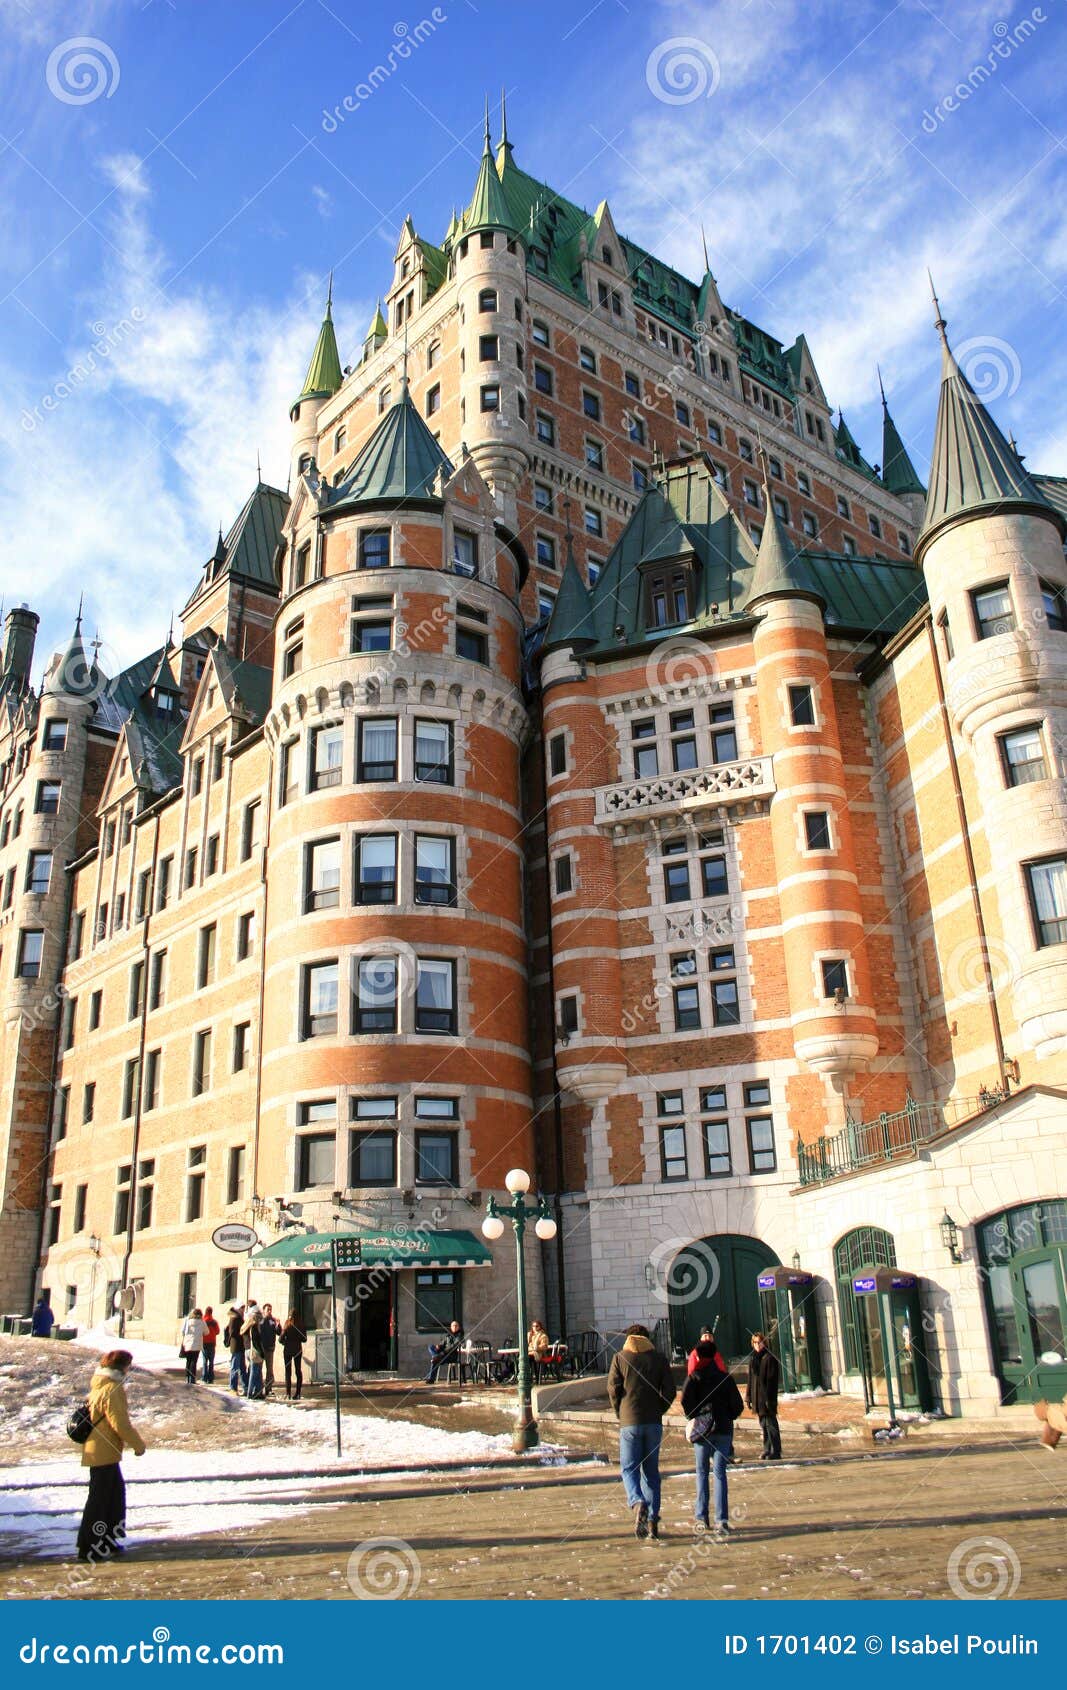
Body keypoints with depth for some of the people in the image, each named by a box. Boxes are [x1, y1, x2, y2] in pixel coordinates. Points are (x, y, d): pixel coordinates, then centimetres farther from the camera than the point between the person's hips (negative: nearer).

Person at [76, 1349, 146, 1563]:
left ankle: (107, 1541, 27)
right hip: (104, 1452, -10)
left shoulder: (99, 1385, 11)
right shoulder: (112, 1389, -20)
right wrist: (139, 1444, -10)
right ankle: (88, 1548, 7)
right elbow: (120, 1424, -22)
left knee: (116, 1492, 18)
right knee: (100, 1498, -1)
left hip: (99, 1450, 10)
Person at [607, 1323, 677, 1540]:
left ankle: (638, 1503, -23)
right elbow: (670, 1391, 0)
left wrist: (620, 1414, 8)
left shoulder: (620, 1358, 1)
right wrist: (658, 1411, 11)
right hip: (654, 1423, 2)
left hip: (629, 1423, -2)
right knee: (651, 1471, 13)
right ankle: (652, 1518, 10)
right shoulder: (659, 1359, 5)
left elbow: (613, 1389, -5)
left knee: (629, 1469, 3)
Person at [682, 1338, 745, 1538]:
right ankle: (722, 1520, -8)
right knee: (720, 1473, 2)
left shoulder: (694, 1377, -2)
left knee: (702, 1472, 13)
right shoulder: (725, 1376, 2)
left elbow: (685, 1400, -16)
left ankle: (701, 1517, 11)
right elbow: (738, 1405, 2)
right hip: (723, 1429, 1)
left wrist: (692, 1418, -1)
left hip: (701, 1430, -1)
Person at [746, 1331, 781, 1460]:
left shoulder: (769, 1357, -9)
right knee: (763, 1425, 12)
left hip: (767, 1396, -7)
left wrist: (769, 1398, -18)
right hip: (757, 1396, 7)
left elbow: (772, 1379, -13)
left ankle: (776, 1452, 1)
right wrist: (748, 1397, 12)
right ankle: (767, 1450, 19)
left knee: (771, 1424, -4)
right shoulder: (753, 1357, 12)